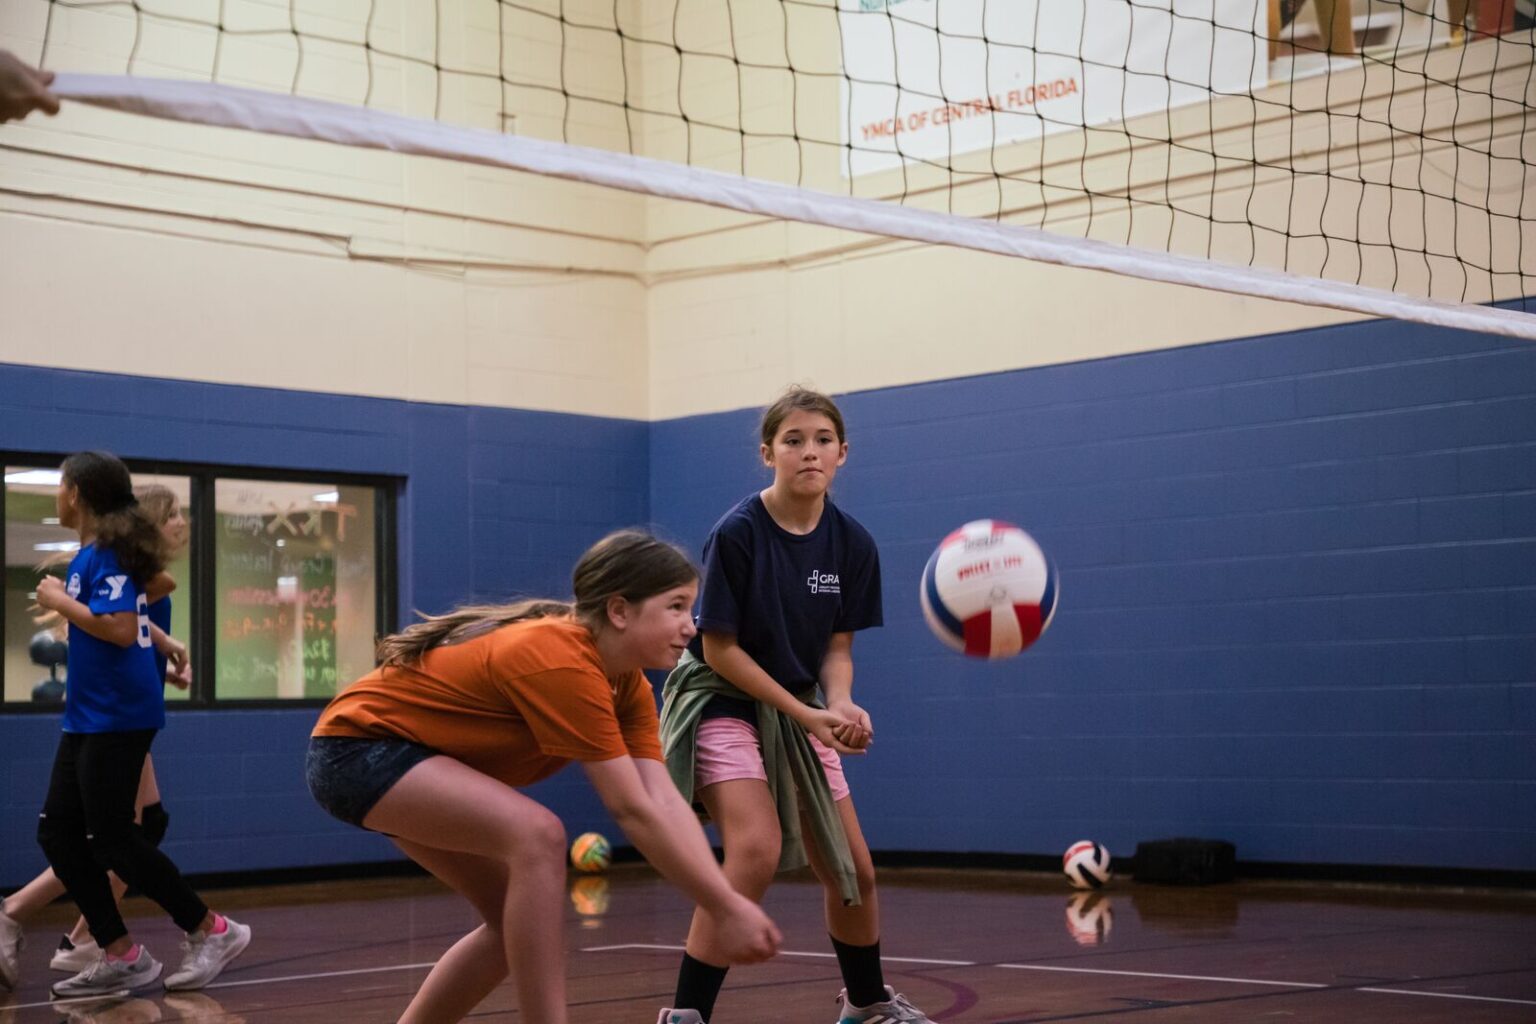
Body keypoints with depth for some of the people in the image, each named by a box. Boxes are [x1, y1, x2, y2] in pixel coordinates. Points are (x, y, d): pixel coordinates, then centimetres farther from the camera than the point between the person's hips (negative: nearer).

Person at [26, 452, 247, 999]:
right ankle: (120, 956, 8)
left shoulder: (106, 554, -14)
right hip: (89, 717, 10)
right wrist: (164, 642, 42)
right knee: (58, 833, 5)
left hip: (117, 717, -10)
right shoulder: (94, 554, 14)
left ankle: (212, 932, 5)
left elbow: (122, 629, -25)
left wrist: (60, 601, -16)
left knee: (113, 839, -7)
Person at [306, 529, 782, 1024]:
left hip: (411, 752, 10)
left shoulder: (627, 685, -2)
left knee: (517, 921, 8)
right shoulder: (561, 663, -30)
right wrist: (725, 909, -25)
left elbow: (665, 803, -11)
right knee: (538, 835, -28)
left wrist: (728, 898, -24)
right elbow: (633, 812, -29)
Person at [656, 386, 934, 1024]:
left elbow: (837, 646, 0)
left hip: (798, 709, 6)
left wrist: (841, 707, -21)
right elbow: (720, 648, -17)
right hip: (723, 701, -6)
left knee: (851, 869, 9)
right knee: (757, 851, -27)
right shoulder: (737, 533, -20)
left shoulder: (852, 543, -6)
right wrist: (807, 714, -20)